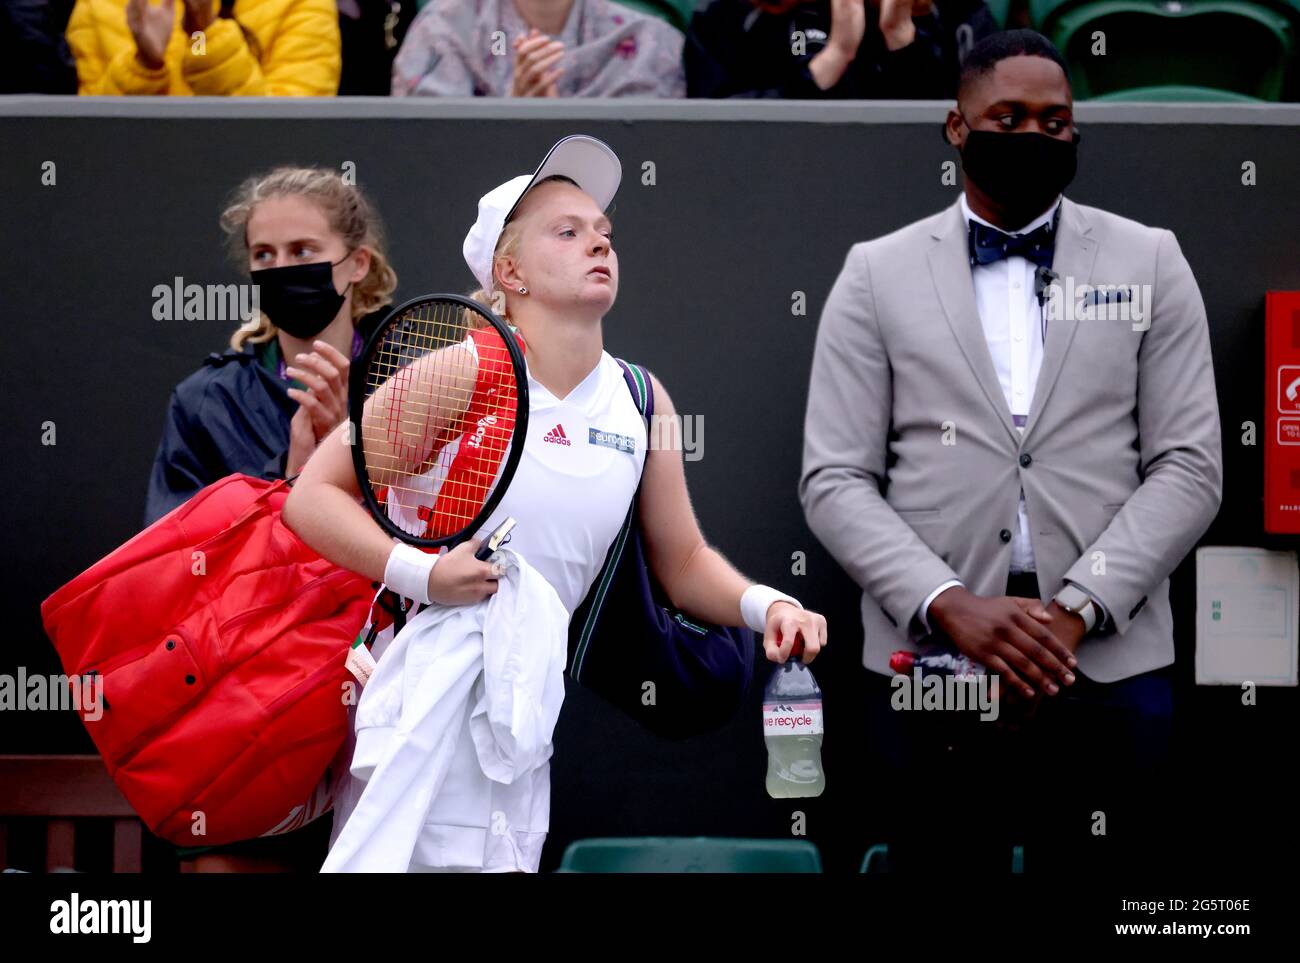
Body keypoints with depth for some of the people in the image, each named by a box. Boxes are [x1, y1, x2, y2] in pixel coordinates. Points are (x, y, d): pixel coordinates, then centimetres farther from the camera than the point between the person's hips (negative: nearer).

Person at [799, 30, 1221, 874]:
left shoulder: (1150, 263, 9)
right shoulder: (878, 274, 8)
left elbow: (1189, 466, 2)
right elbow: (836, 481, 2)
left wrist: (1077, 608, -11)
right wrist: (952, 607, -13)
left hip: (1109, 665, 0)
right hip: (930, 658, 0)